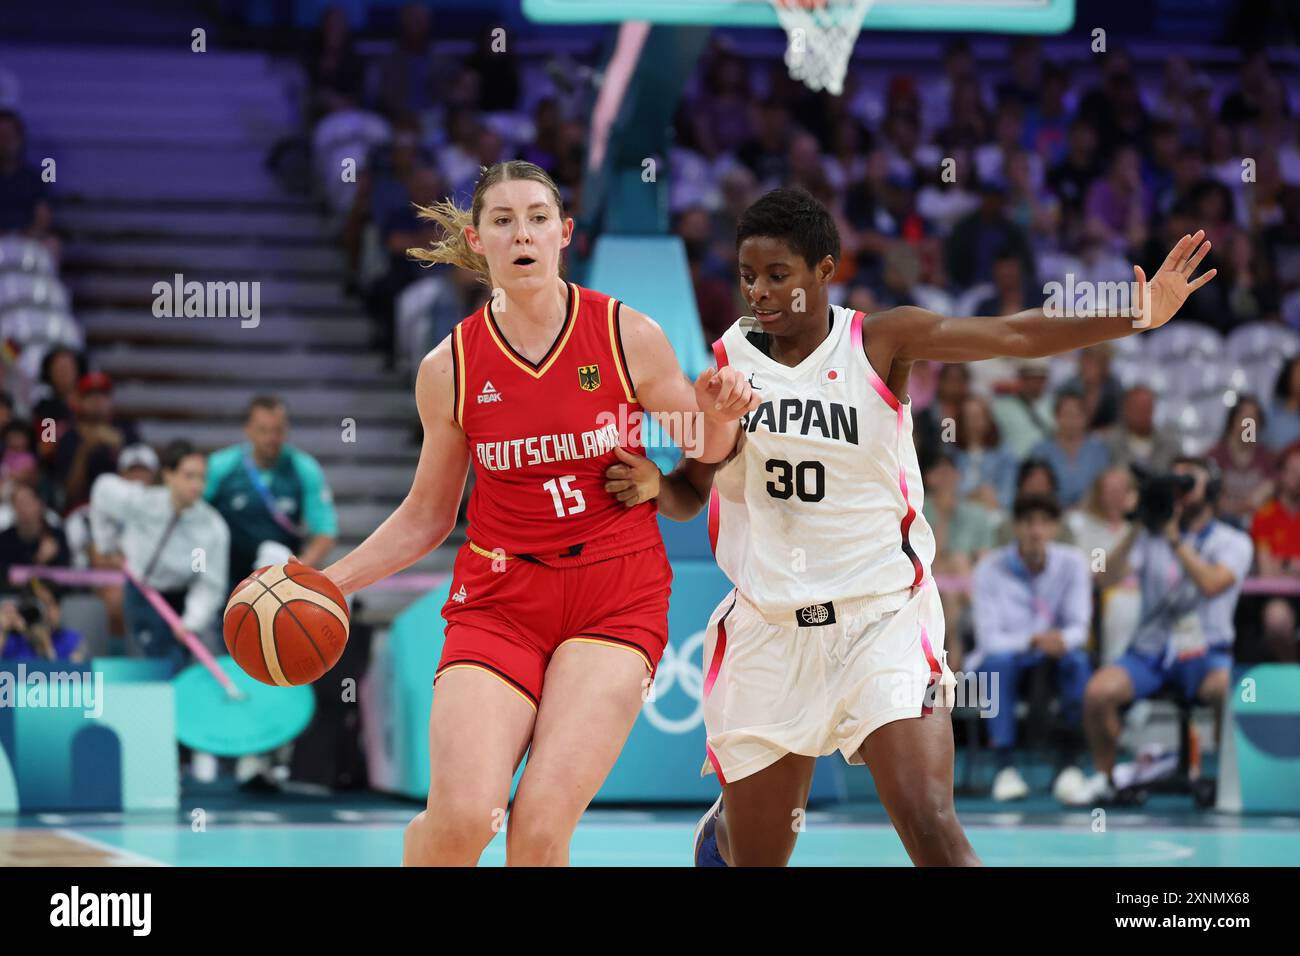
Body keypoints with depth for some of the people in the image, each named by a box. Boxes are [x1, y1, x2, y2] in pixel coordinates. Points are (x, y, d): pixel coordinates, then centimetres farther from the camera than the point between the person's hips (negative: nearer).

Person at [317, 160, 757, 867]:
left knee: (543, 822, -16)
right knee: (461, 817, -18)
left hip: (615, 600, -1)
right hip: (497, 597, 1)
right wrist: (324, 583, 2)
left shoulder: (628, 337, -3)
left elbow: (703, 457, 9)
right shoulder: (449, 368, 1)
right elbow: (426, 516, 12)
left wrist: (720, 416, -13)